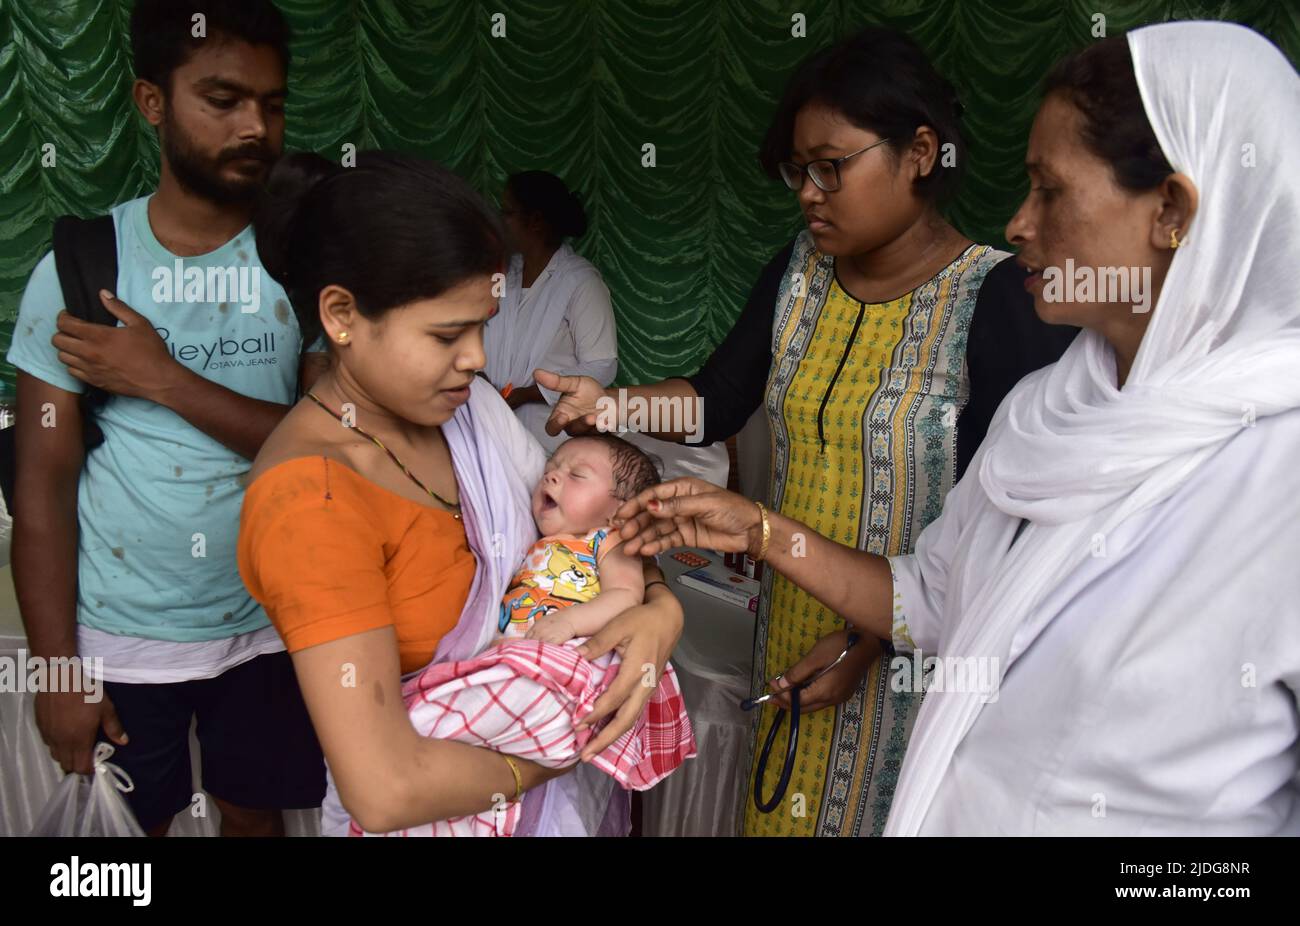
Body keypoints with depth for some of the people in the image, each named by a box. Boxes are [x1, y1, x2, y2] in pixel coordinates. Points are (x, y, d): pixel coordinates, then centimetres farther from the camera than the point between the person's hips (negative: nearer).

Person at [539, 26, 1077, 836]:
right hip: (792, 626, 5)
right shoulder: (801, 271, 1)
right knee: (784, 803, 21)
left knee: (886, 807, 14)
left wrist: (873, 636, -21)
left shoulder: (1002, 303, -18)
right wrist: (612, 404, -15)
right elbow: (717, 401, 3)